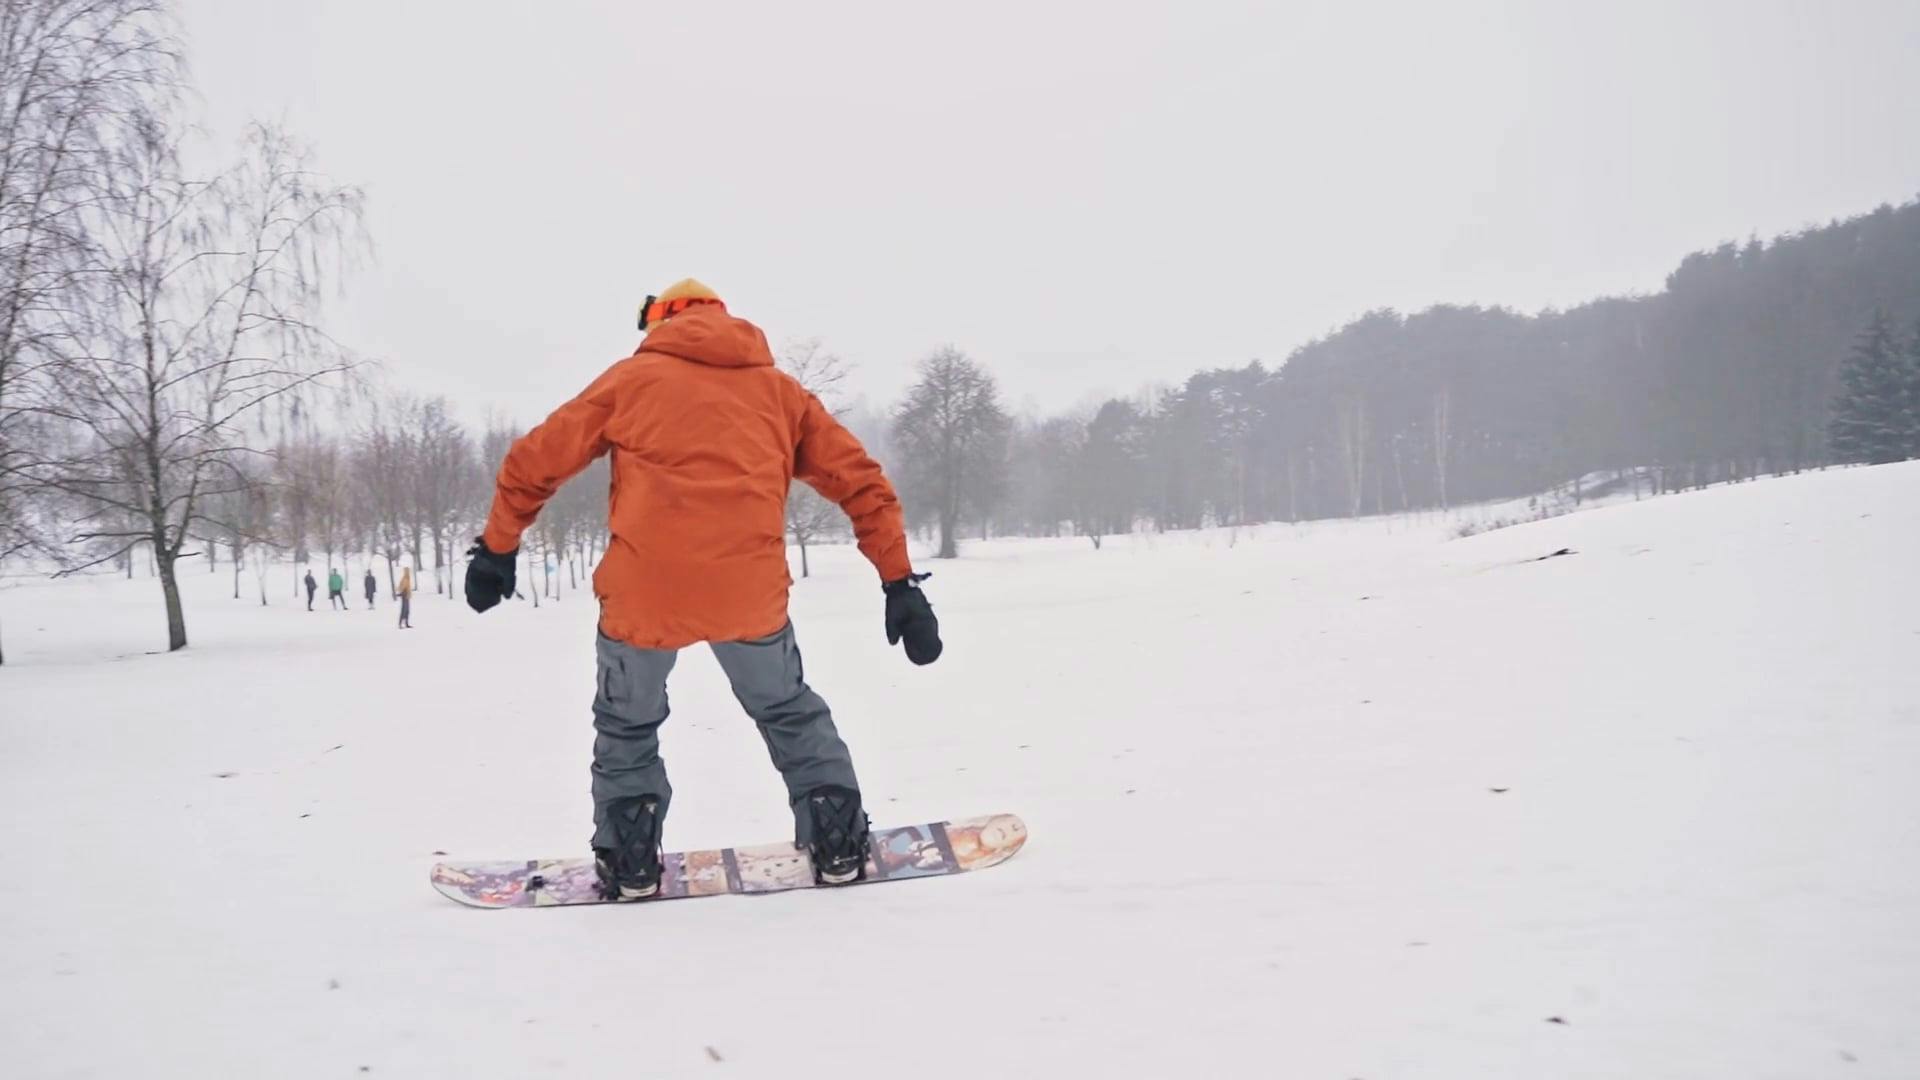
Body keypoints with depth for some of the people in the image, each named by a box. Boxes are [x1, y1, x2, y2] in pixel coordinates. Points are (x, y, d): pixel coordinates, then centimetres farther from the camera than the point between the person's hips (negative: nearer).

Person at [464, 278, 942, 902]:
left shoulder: (633, 377, 14)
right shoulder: (777, 388, 18)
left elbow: (535, 461, 15)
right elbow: (862, 482, 13)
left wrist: (496, 550, 26)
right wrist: (899, 583, 14)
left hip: (643, 590, -1)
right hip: (752, 592, 1)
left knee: (627, 724, 24)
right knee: (788, 711, 26)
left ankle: (629, 863, 27)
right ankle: (839, 844, 24)